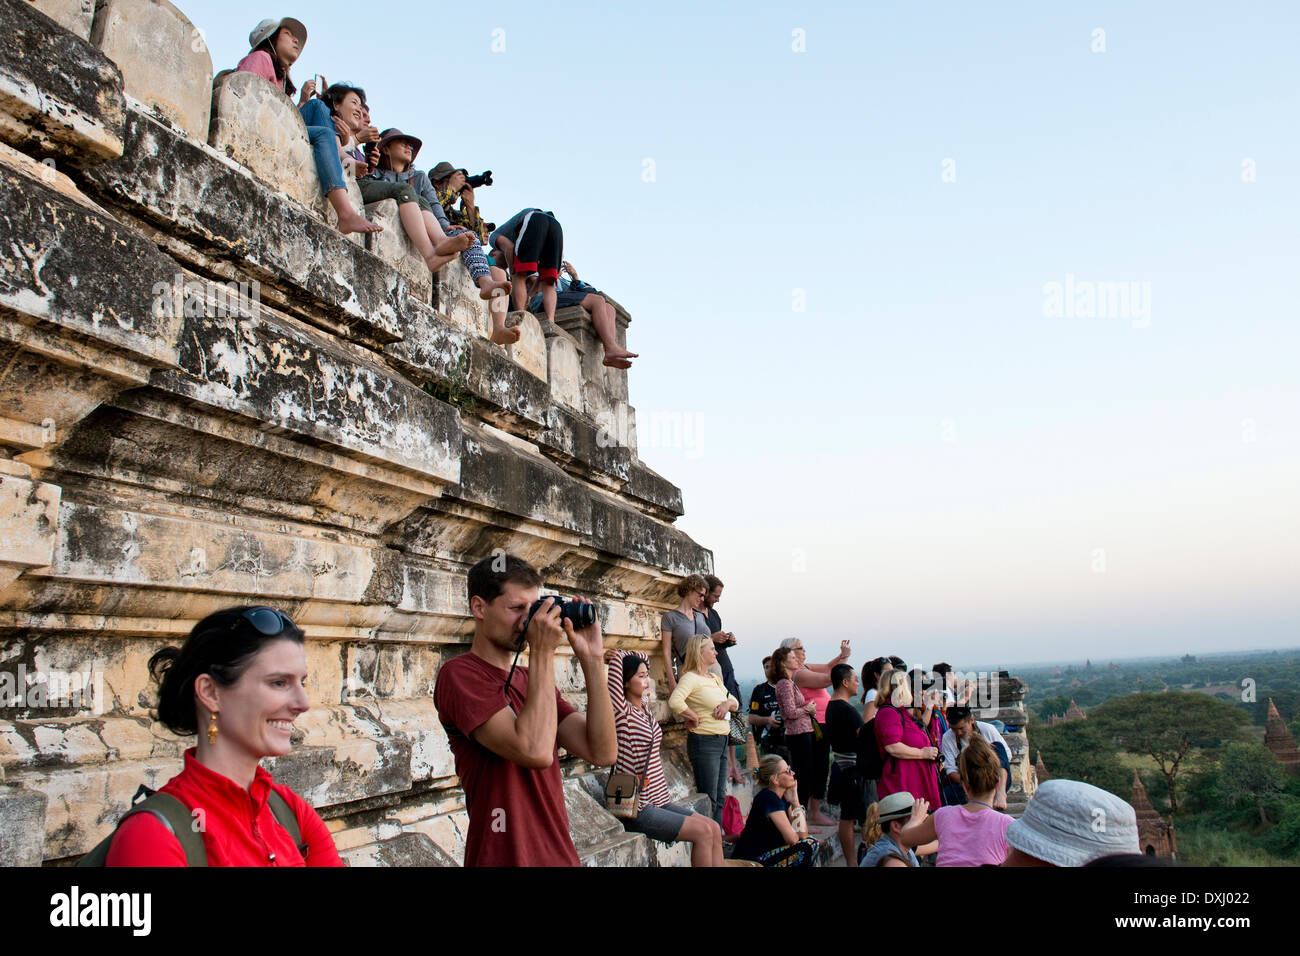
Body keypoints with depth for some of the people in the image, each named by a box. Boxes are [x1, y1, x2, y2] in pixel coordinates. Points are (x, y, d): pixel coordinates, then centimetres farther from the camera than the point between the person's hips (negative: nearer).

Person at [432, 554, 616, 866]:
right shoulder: (459, 674, -13)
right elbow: (535, 751, -26)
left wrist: (592, 659, -9)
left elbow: (602, 752, -3)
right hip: (504, 857, -7)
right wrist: (543, 652, -19)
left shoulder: (532, 678, 9)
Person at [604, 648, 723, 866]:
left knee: (715, 830, -2)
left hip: (659, 801, 9)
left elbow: (643, 658, 23)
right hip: (638, 809, -9)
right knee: (703, 832, -15)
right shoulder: (622, 712, -13)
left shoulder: (644, 709, 11)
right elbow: (616, 658, -23)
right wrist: (616, 657, -3)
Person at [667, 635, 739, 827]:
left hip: (722, 741, 9)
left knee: (720, 797, 13)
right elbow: (674, 702, -30)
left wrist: (728, 703, -1)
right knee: (709, 799, -5)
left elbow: (735, 703, 22)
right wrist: (694, 717, -16)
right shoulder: (690, 678, -12)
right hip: (704, 742, -9)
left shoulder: (715, 679, 16)